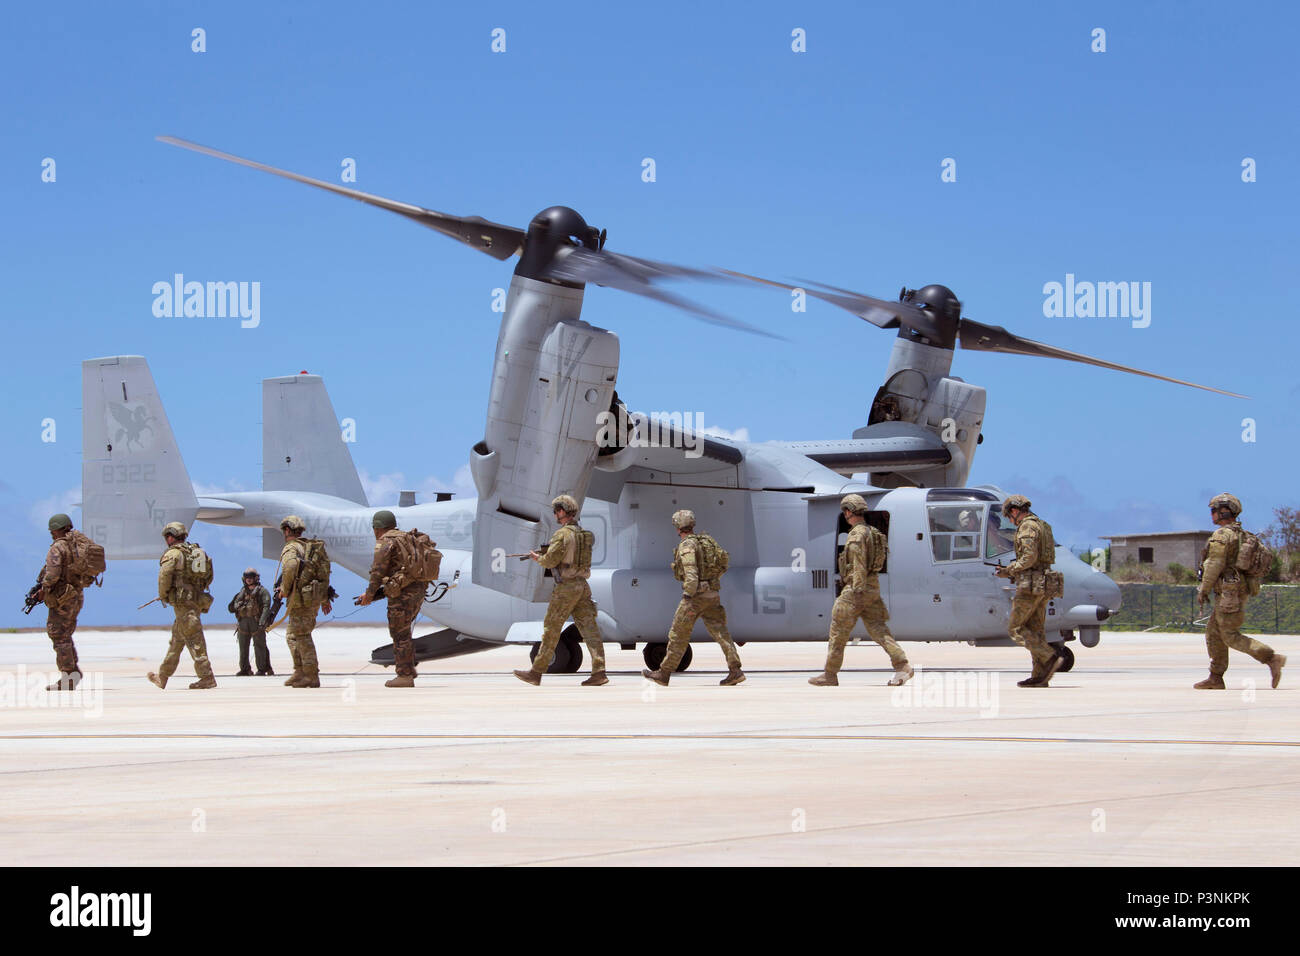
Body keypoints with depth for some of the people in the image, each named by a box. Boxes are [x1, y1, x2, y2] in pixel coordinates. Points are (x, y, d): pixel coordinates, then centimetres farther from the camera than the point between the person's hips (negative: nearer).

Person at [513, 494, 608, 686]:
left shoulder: (562, 534, -14)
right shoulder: (584, 534, 12)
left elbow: (550, 561, -17)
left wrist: (538, 557, 5)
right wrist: (546, 553, 19)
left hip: (566, 587, -7)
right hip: (583, 586, 7)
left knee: (551, 629, 0)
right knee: (588, 628, 3)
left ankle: (536, 672, 6)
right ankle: (599, 672, -5)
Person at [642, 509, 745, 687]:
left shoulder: (687, 545, -12)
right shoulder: (706, 541, 14)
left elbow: (691, 573, -22)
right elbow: (723, 564, 20)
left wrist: (689, 598, -24)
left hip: (697, 595, -8)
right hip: (713, 595, 8)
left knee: (678, 635, 1)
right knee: (720, 633, 3)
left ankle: (663, 674, 8)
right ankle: (735, 671, -7)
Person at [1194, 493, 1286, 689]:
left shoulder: (1222, 535, -13)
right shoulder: (1240, 535, 17)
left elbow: (1215, 565, -18)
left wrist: (1203, 590, -10)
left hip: (1228, 593, -10)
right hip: (1240, 591, 10)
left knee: (1231, 637, -8)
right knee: (1214, 632, 12)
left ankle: (1272, 659, -15)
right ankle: (1215, 679, 10)